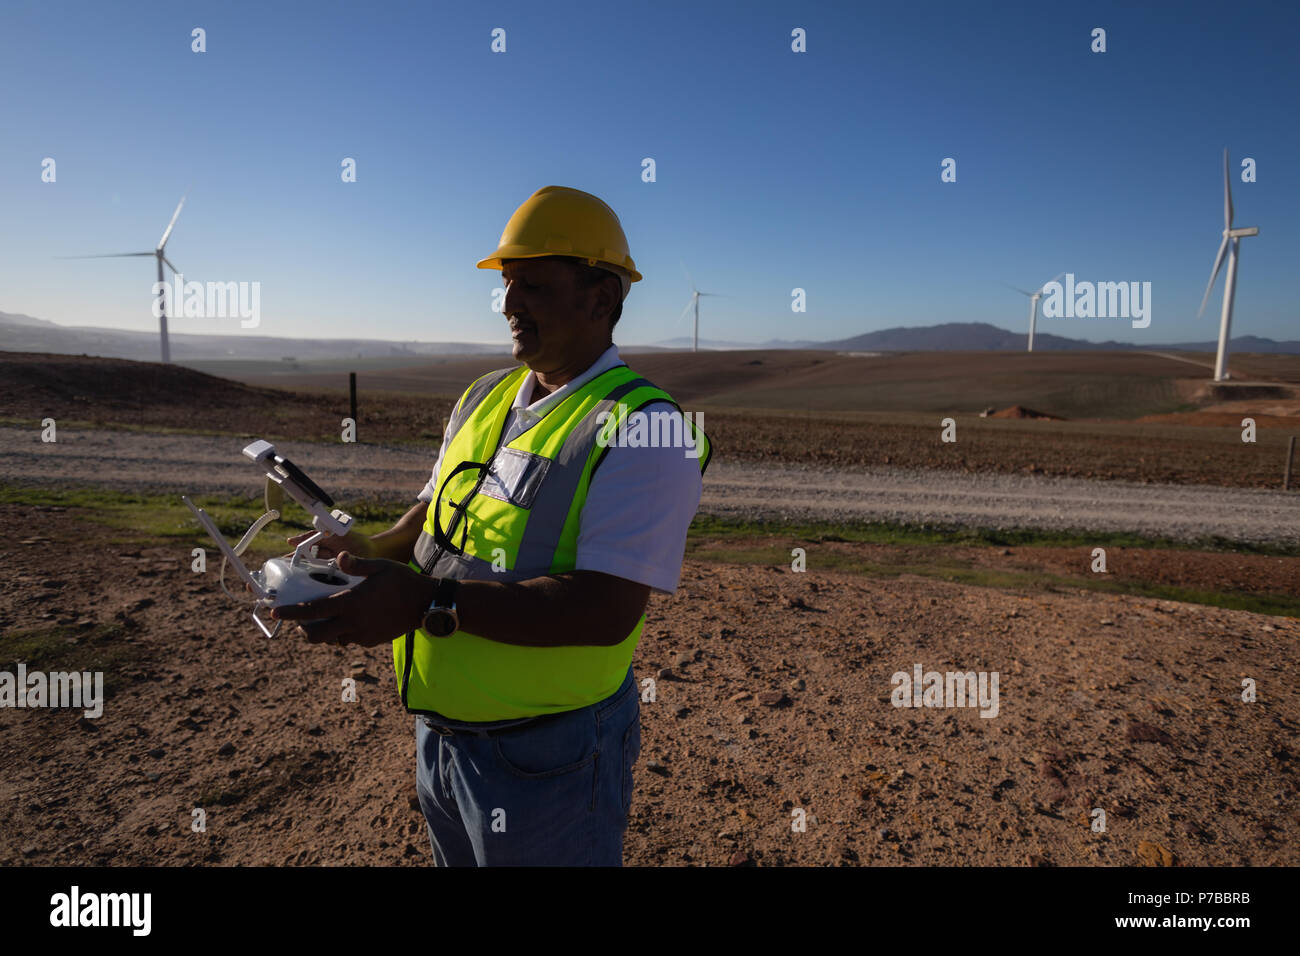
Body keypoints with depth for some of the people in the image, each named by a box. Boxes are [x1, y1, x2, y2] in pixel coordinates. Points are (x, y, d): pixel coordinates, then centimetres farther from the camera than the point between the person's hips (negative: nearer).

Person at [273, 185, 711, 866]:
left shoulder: (643, 429, -20)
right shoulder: (484, 399, 6)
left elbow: (606, 611, -28)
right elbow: (433, 514, 16)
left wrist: (428, 603, -30)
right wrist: (371, 551, -5)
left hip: (546, 757, -7)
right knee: (456, 860, 27)